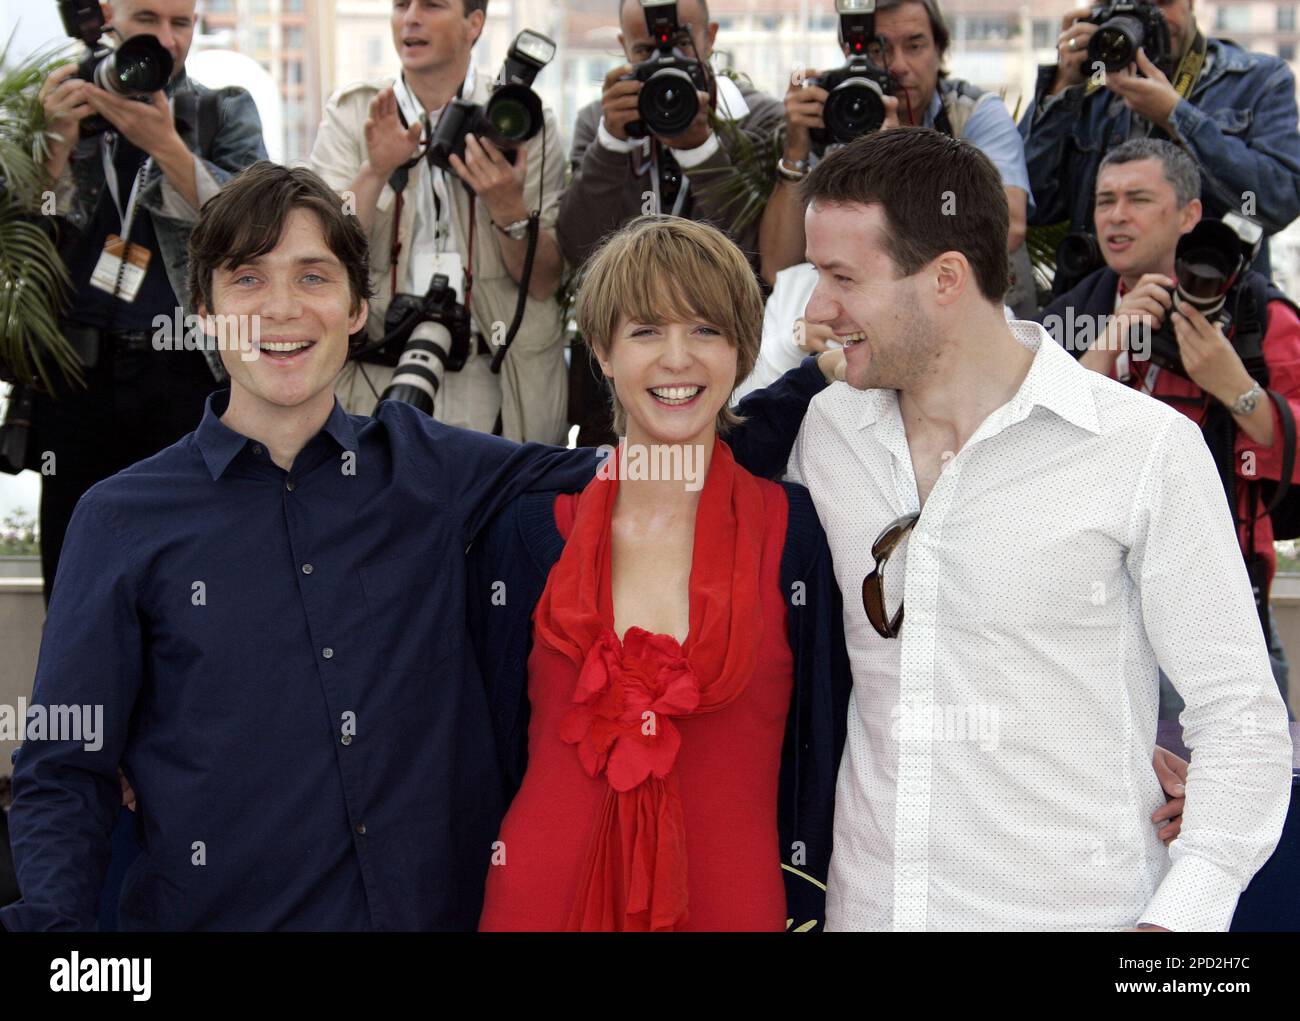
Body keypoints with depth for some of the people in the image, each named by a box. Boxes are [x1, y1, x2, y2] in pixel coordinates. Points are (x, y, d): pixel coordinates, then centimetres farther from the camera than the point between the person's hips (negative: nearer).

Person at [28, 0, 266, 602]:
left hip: (189, 377, -2)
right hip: (80, 377, 2)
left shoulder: (224, 113, 10)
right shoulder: (63, 110, 13)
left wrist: (164, 144, -17)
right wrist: (59, 141, -10)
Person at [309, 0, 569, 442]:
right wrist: (375, 171, -20)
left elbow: (545, 282, -2)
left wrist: (508, 207, -20)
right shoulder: (350, 113, 5)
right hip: (375, 384, 1)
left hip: (491, 385, 0)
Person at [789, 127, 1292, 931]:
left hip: (1072, 909, -4)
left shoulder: (1149, 449, -10)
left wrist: (1177, 920, -18)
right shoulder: (826, 431, 3)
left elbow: (1240, 716, -8)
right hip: (864, 904, 4)